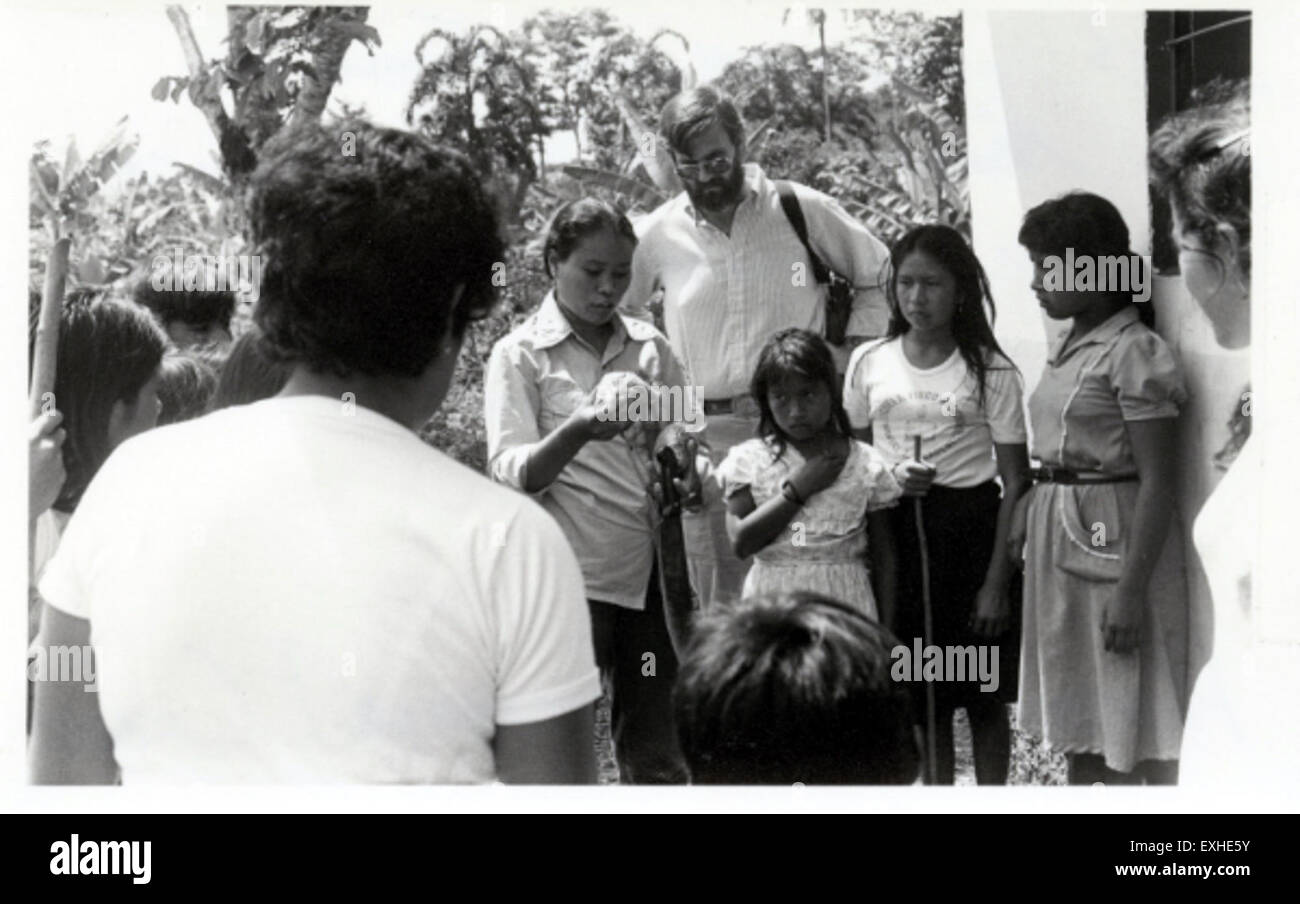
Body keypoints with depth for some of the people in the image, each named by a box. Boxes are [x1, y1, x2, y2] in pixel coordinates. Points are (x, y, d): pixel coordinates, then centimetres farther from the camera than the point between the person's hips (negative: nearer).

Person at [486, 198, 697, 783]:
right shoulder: (521, 355, -3)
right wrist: (578, 431, -30)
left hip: (645, 574, 4)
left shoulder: (649, 346, 8)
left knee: (655, 760, 11)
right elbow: (512, 476, -12)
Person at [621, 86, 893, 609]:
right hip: (707, 435, 1)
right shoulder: (656, 235, 6)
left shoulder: (801, 209, 2)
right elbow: (618, 311, 23)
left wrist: (852, 352, 3)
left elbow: (879, 276, 13)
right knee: (720, 605, 2)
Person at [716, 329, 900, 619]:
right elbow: (741, 542, -11)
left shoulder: (865, 463, 1)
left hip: (844, 598, 0)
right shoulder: (748, 459, 0)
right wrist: (796, 489, -13)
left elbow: (884, 556, 5)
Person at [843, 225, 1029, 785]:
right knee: (922, 697, 12)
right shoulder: (869, 363, 3)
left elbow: (1015, 483, -5)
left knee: (982, 698, 7)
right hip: (894, 531, 3)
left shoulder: (991, 372, -5)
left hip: (969, 527, -2)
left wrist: (997, 581, -10)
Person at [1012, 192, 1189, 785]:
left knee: (1133, 732, -2)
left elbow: (1155, 482, -17)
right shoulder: (1069, 349, 12)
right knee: (1079, 721, 18)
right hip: (1058, 536, 9)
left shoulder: (1133, 352, -13)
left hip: (1112, 536, -9)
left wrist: (1131, 589, -21)